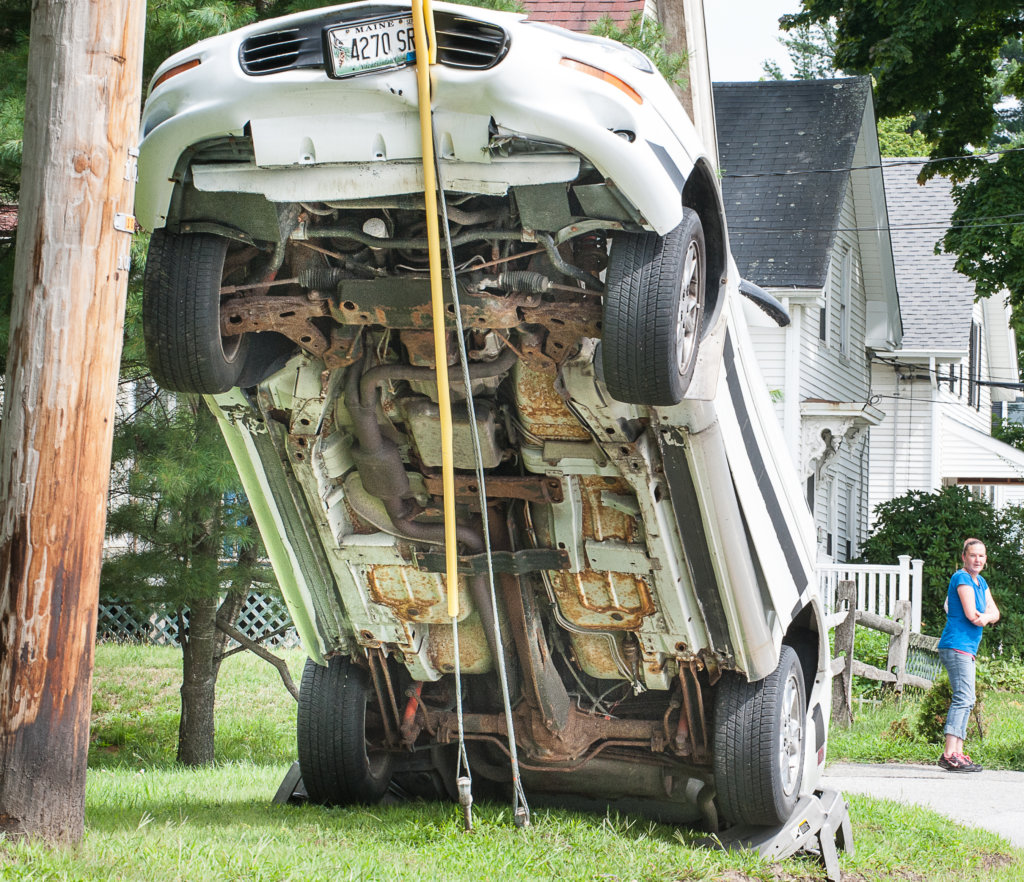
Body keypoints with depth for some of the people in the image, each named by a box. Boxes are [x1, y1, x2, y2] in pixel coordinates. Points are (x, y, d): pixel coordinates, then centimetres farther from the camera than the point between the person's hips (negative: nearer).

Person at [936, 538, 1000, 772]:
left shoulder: (980, 582, 19)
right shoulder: (962, 578, -10)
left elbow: (995, 613, 12)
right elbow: (971, 614, -18)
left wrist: (985, 617, -8)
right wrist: (981, 616, 1)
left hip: (967, 649, 10)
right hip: (956, 645, -10)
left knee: (965, 700, 9)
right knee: (963, 698, -17)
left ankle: (957, 753, 9)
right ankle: (950, 754, -24)